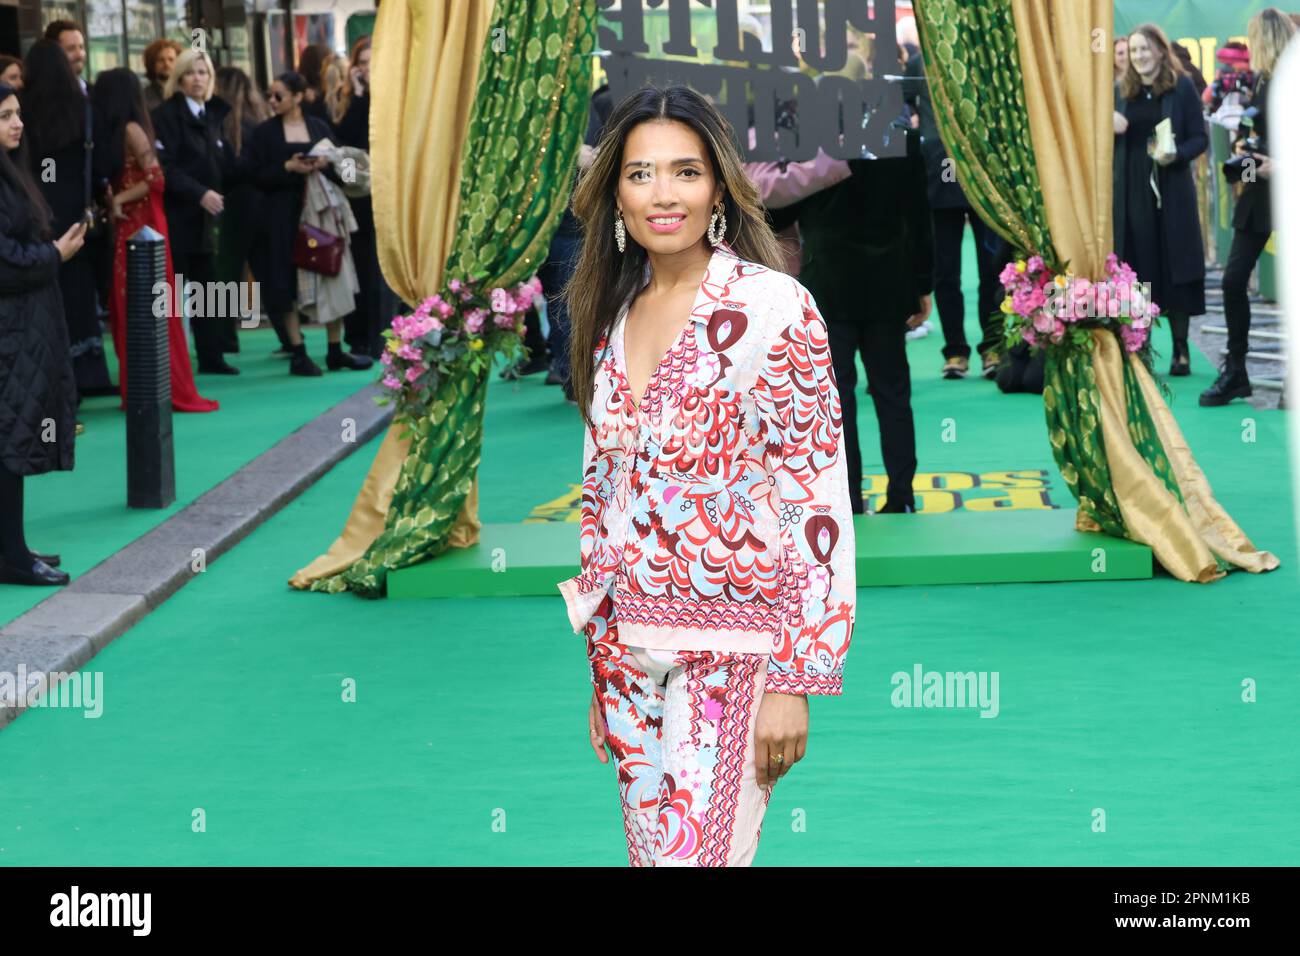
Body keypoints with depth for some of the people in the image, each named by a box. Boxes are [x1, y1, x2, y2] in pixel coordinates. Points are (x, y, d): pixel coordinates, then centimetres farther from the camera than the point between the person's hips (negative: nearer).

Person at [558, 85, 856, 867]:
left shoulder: (774, 308, -10)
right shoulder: (612, 319, 9)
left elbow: (819, 499, -12)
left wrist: (794, 681, -15)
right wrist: (600, 669, 14)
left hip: (736, 648, -6)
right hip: (631, 650, 6)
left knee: (696, 855, -11)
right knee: (650, 850, 11)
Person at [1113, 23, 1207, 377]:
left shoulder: (1182, 88, -1)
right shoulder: (1121, 91, 10)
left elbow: (1200, 138, -2)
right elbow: (1108, 146, 15)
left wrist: (1176, 154, -20)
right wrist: (1108, 127, -7)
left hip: (1171, 192, -3)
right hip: (1131, 193, 3)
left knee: (1175, 267, 0)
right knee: (1137, 270, 2)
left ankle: (1181, 349, 7)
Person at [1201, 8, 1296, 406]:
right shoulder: (1260, 81, 10)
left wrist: (1281, 166, -18)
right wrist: (1242, 144, -1)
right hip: (1258, 191, 7)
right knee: (1233, 279, 2)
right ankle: (1234, 371, 10)